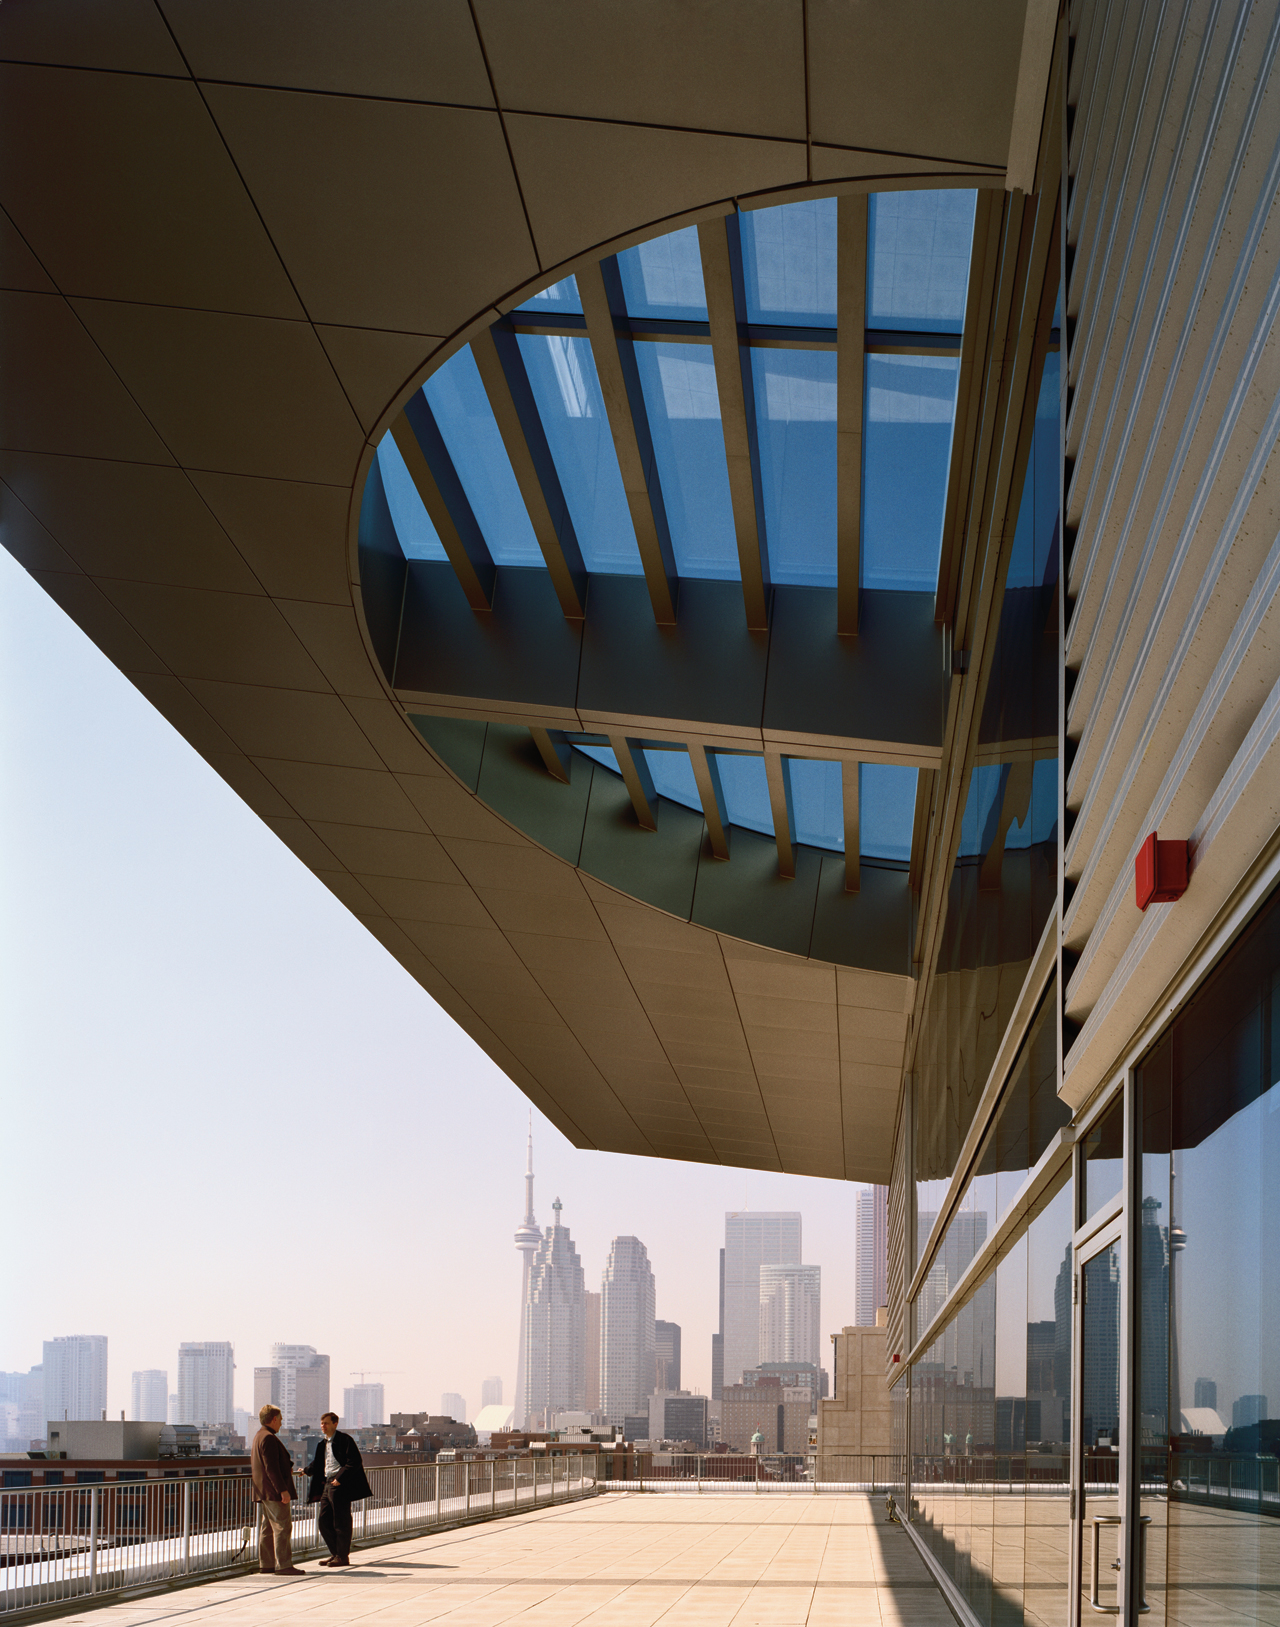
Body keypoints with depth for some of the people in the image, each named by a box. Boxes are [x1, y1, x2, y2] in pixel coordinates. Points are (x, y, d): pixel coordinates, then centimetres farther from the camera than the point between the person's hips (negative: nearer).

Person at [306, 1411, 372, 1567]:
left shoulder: (344, 1440, -8)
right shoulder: (322, 1444, 17)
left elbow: (354, 1462, -14)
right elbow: (318, 1464, 25)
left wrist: (340, 1479, -18)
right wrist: (307, 1471, 10)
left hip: (340, 1485, -9)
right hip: (327, 1484, 9)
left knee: (341, 1522, -3)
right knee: (323, 1520, 9)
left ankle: (343, 1556, 4)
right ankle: (335, 1553, 19)